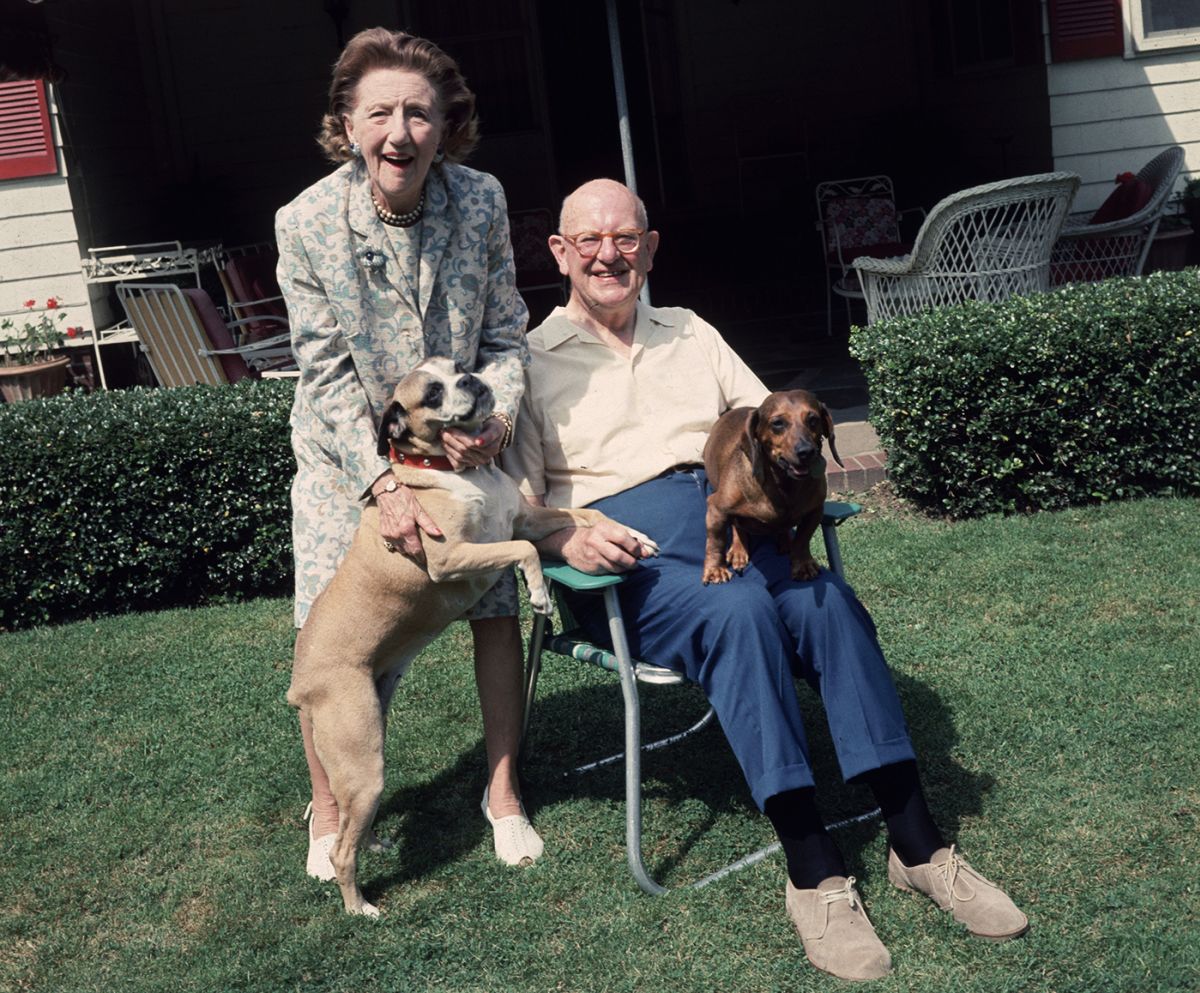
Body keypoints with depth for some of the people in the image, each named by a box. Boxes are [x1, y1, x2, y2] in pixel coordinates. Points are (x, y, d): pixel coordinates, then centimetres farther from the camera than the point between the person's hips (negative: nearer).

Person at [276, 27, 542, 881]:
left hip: (461, 447, 2)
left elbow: (505, 335, -7)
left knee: (497, 608, 3)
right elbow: (327, 374, -17)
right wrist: (384, 486, -26)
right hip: (350, 457, -2)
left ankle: (504, 790, 23)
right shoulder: (306, 224, -20)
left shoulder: (482, 202, -15)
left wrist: (496, 417, -27)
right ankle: (328, 810, 22)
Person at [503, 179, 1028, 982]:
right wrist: (567, 540, -18)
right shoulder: (532, 364, 12)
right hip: (625, 546, -3)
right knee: (740, 610, -34)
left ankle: (918, 846, -22)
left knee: (828, 602, -28)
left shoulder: (691, 334, 25)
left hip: (733, 511, 4)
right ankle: (815, 876, -30)